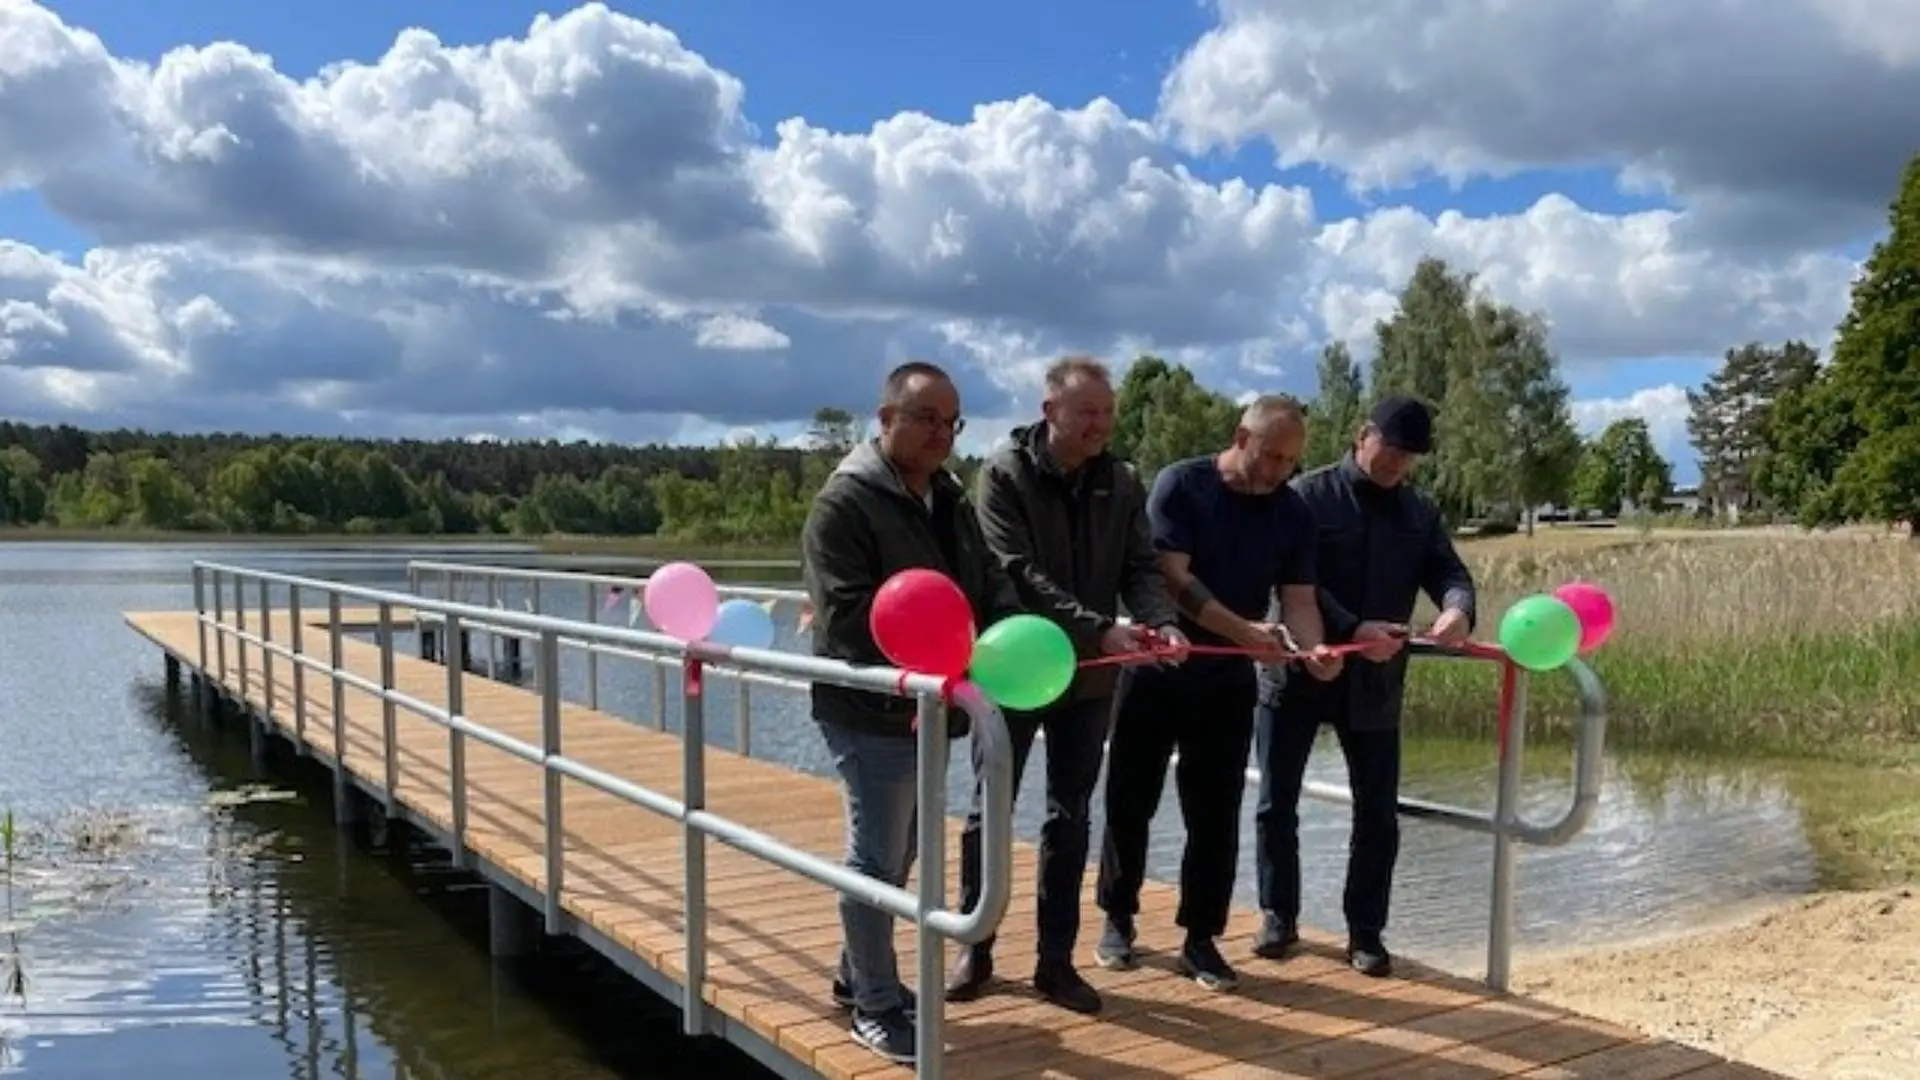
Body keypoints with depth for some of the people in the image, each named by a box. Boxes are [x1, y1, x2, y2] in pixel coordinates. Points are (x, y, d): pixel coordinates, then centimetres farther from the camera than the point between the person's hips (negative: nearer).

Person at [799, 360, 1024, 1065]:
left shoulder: (950, 499, 12)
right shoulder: (845, 502, -15)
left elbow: (990, 585, 11)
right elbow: (844, 616, -23)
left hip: (928, 710, 9)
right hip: (871, 713, -8)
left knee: (897, 856, 20)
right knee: (877, 860, 1)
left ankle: (858, 975, 37)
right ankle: (877, 1007, 16)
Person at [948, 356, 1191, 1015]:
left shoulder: (1122, 483, 3)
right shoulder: (1004, 475, -11)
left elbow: (1141, 569, -1)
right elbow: (1018, 576, -21)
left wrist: (1161, 622, -23)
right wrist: (1098, 630, -29)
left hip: (1089, 678, 4)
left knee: (1071, 819, 11)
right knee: (991, 812, 8)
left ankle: (1056, 960, 22)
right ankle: (975, 950, 24)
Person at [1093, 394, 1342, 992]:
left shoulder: (1294, 512, 1)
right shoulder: (1180, 485, -10)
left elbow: (1298, 597, -3)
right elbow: (1174, 577, -18)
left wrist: (1313, 648, -25)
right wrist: (1243, 631, -28)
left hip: (1229, 684, 3)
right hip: (1156, 671, -3)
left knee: (1216, 815, 4)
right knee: (1130, 802, 7)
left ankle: (1201, 938, 16)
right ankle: (1118, 919, 24)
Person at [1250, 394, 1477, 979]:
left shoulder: (1420, 512, 9)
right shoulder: (1309, 495, -6)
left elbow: (1449, 571, -1)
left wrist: (1457, 609, -25)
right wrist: (1351, 630, -26)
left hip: (1375, 684, 4)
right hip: (1297, 672, -3)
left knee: (1378, 813, 6)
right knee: (1277, 803, 6)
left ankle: (1365, 931, 20)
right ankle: (1278, 917, 23)